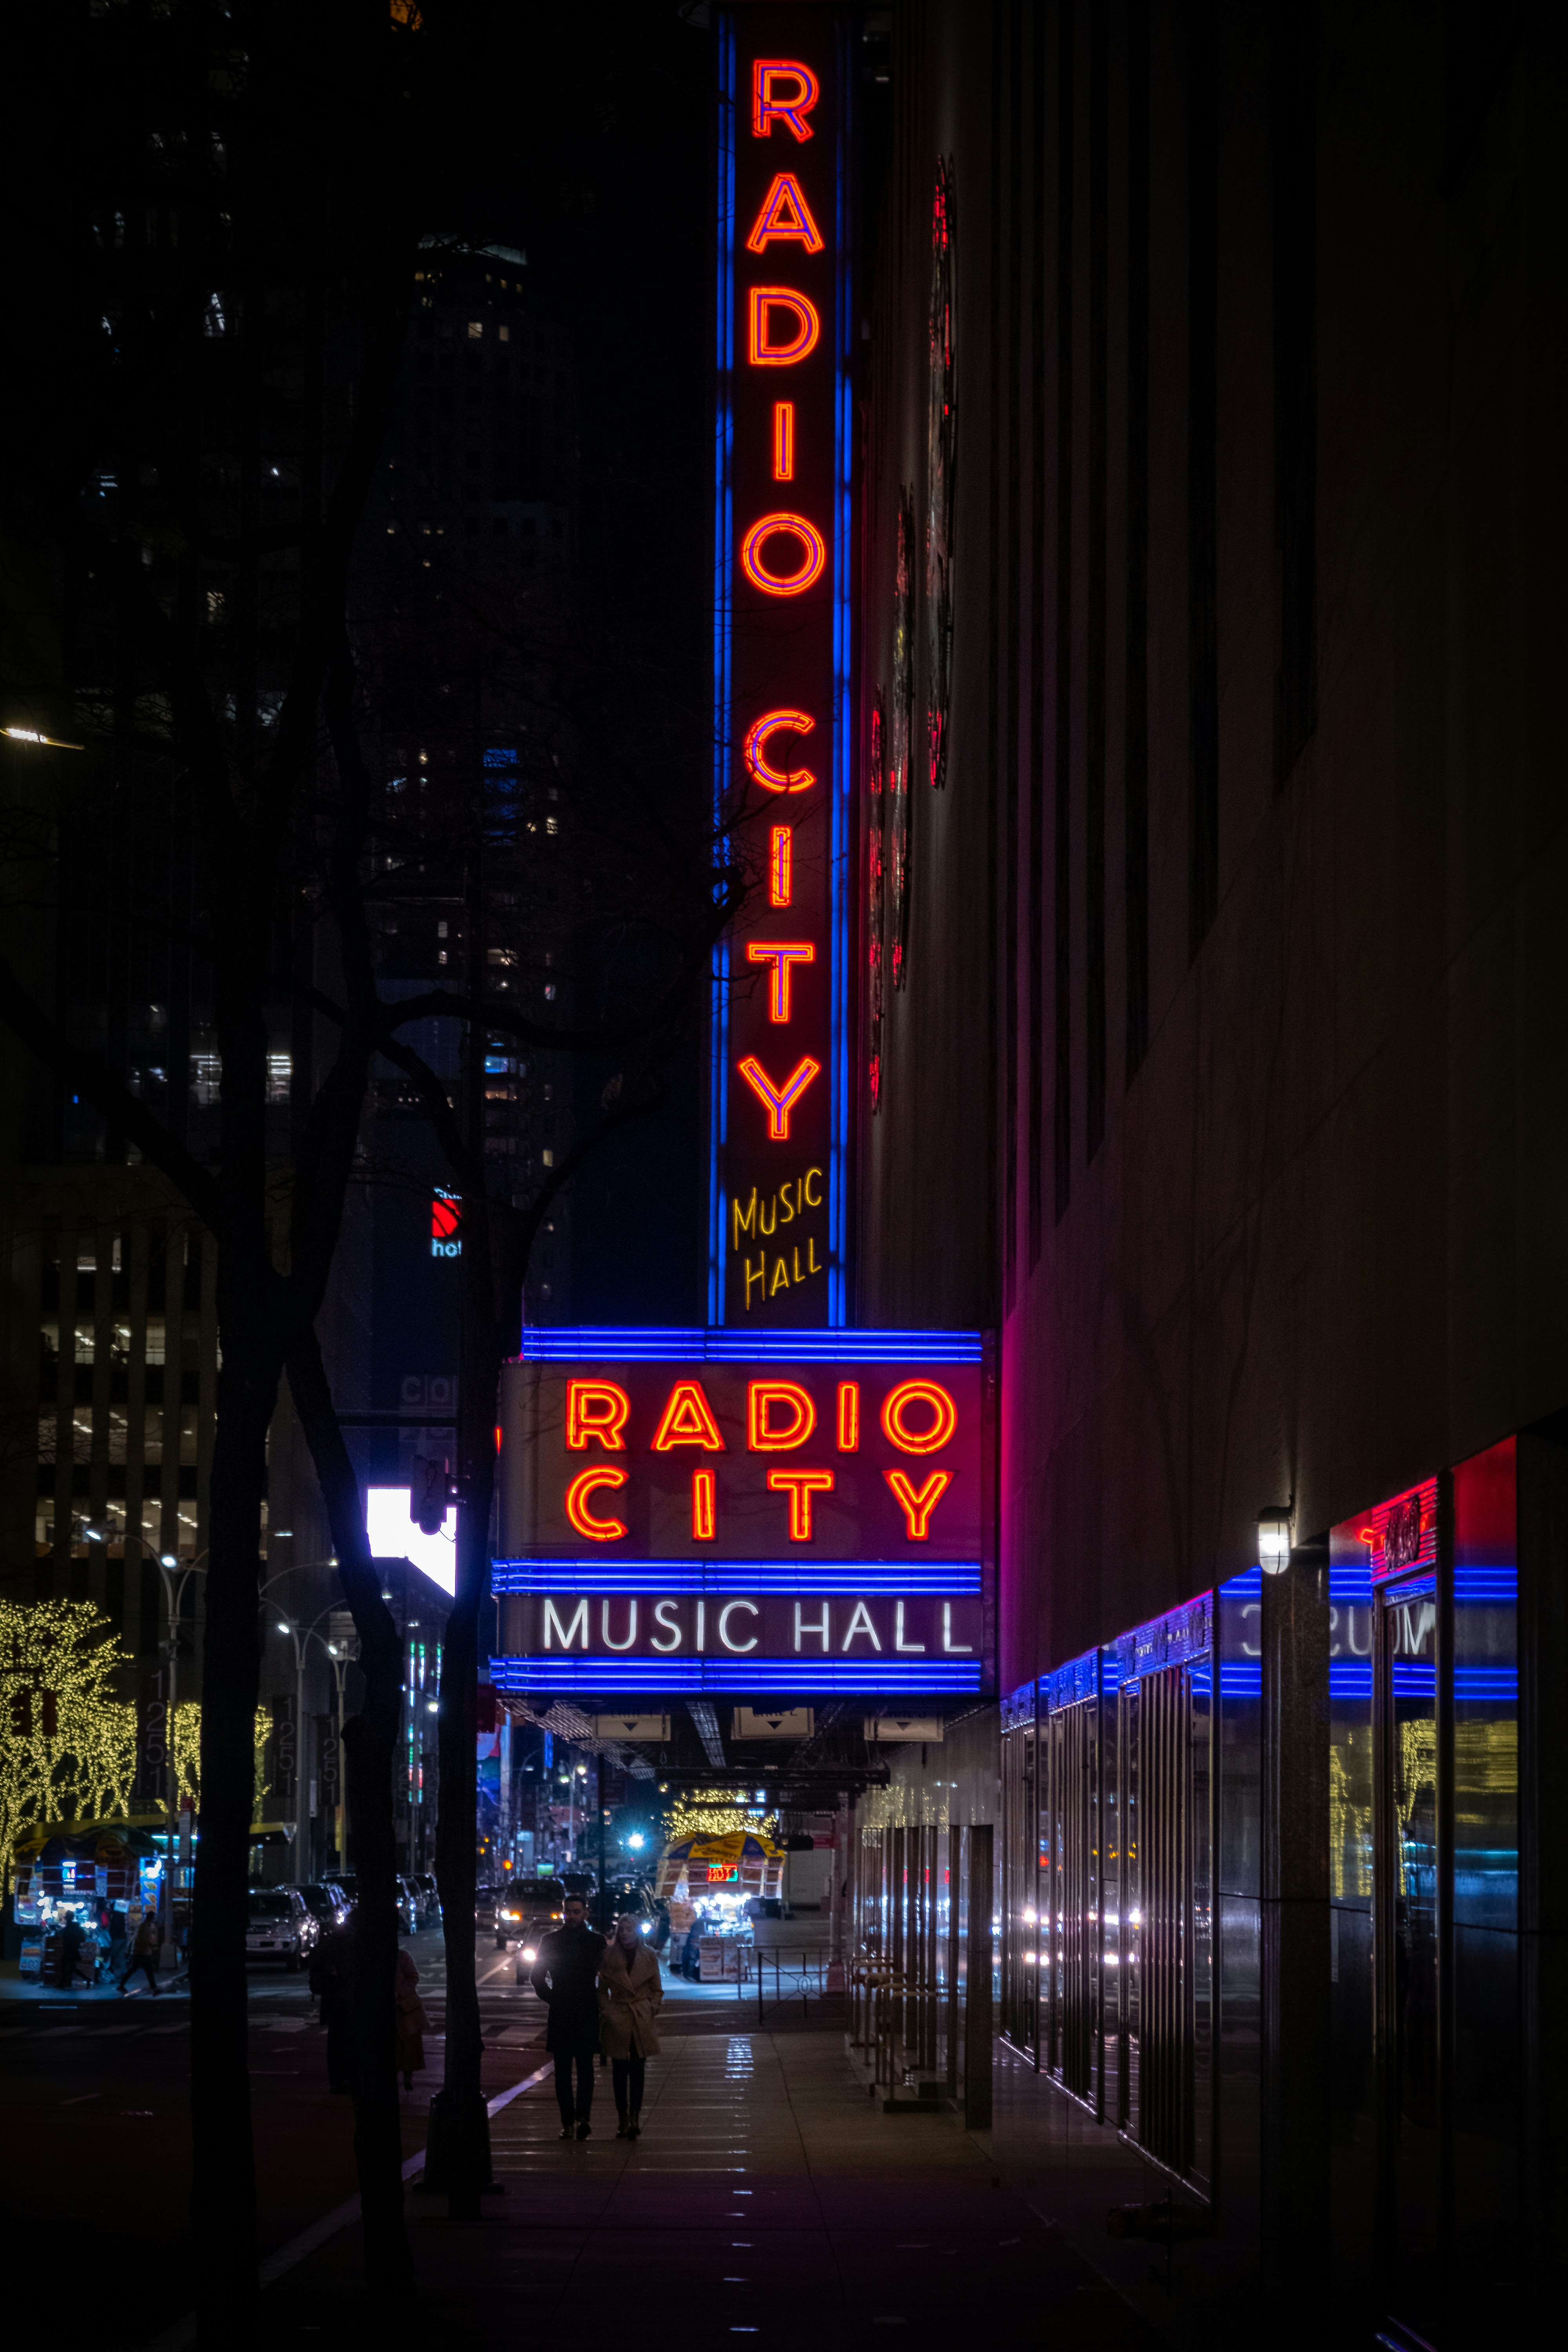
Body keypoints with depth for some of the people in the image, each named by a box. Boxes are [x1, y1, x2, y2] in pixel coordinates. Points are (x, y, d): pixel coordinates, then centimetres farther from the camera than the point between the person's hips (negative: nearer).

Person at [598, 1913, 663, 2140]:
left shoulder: (648, 1957, 3)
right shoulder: (609, 1957, 2)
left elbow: (657, 1990, 11)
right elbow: (603, 1990, 8)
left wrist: (652, 2009, -3)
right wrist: (606, 2012, -3)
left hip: (642, 2020, 0)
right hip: (617, 2020, 0)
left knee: (638, 2072, -2)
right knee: (619, 2072, 3)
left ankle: (635, 2119, -1)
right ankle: (623, 2120, 10)